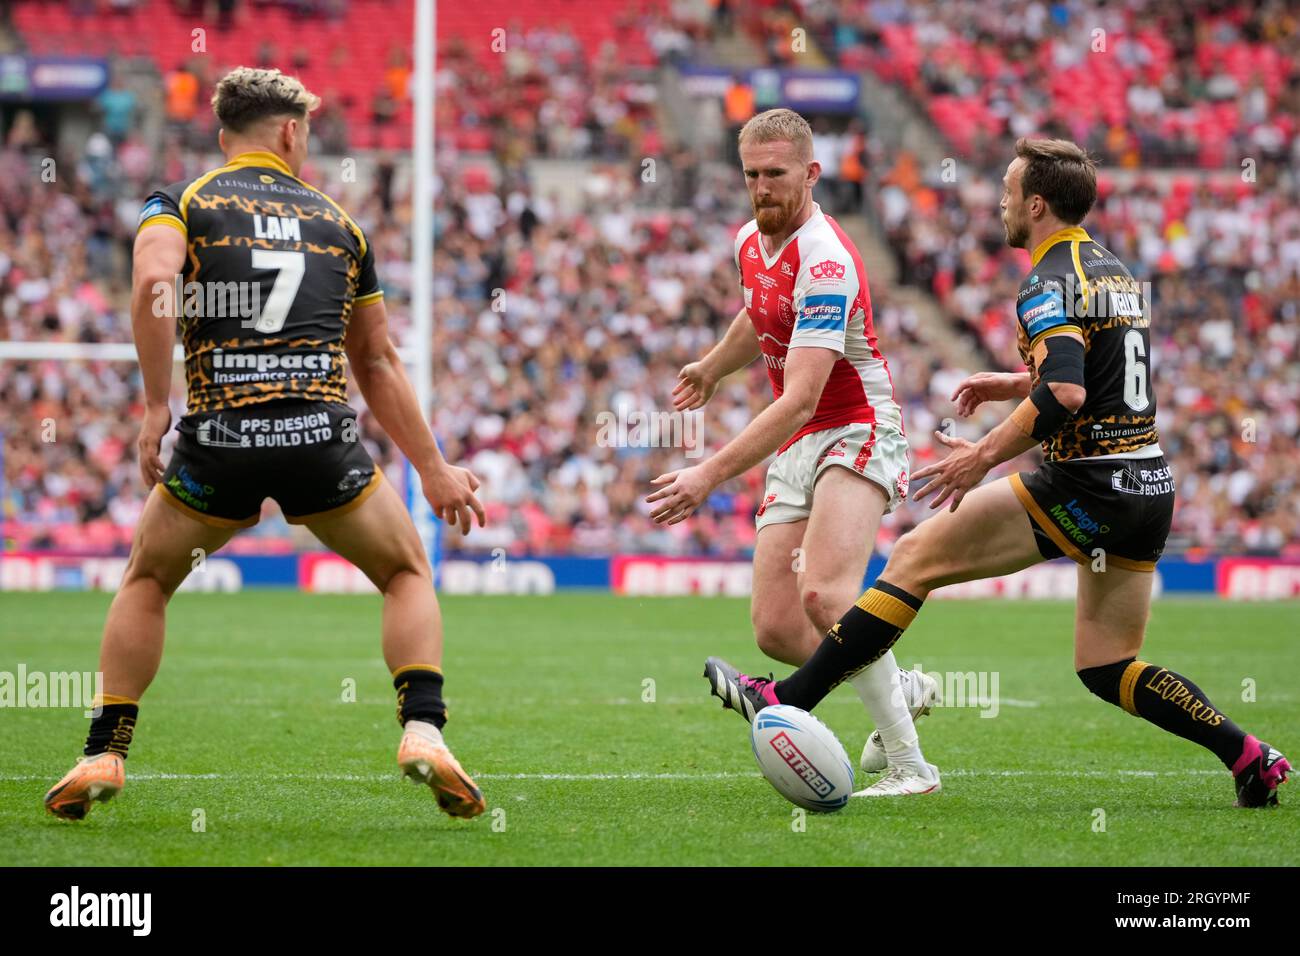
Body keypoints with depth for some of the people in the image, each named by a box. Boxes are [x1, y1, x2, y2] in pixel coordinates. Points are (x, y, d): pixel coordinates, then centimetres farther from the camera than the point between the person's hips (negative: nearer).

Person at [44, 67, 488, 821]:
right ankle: (424, 731, 2)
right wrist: (433, 469, 27)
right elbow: (379, 365, 21)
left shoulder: (180, 203, 12)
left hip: (217, 440, 0)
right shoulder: (339, 222, 19)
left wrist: (157, 407, -8)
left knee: (146, 582, 25)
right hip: (322, 435, 1)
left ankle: (105, 753, 16)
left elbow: (152, 283, -12)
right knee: (409, 574, 23)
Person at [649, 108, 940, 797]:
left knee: (824, 595, -31)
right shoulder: (752, 241, 6)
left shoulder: (825, 263, -22)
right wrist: (711, 367, 49)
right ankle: (901, 691, 22)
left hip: (855, 434, -8)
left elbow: (799, 400, -28)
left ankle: (908, 765, -26)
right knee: (775, 631, -3)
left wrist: (710, 475, -33)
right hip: (794, 452, 8)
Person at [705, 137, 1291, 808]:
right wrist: (1013, 384, 27)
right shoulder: (1112, 268, 17)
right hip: (1149, 484, 9)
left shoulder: (1051, 281, -12)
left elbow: (1065, 394, -26)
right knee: (1105, 669, 15)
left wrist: (984, 456, -19)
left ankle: (788, 700, -6)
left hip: (1087, 486, -9)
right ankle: (1251, 759, 6)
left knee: (916, 556, -4)